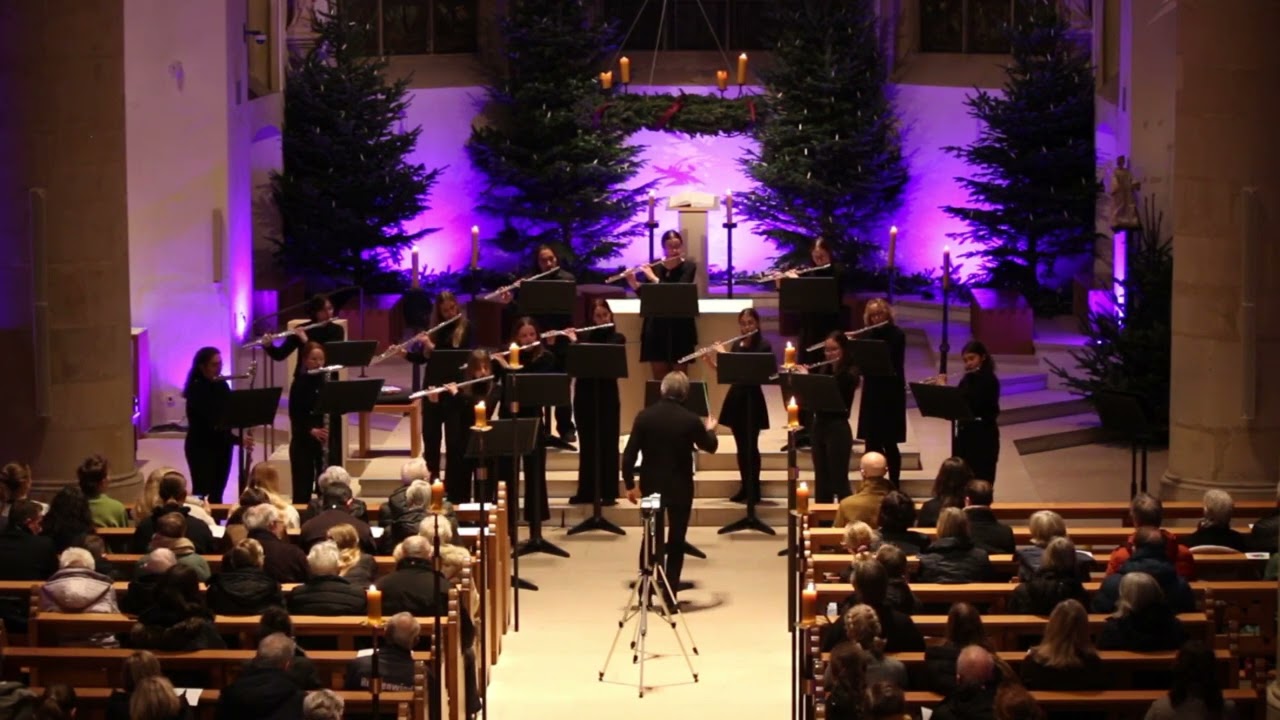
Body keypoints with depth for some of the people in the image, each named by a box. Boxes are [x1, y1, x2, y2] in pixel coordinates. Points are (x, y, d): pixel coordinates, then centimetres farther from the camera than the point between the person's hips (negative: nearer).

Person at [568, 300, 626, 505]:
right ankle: (586, 491, 15)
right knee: (587, 444, 9)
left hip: (606, 396, -3)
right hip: (584, 395, 3)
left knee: (607, 444, -2)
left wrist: (576, 342, -18)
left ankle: (609, 493, 1)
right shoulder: (584, 336, 8)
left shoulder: (617, 338, -1)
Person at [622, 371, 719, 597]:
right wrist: (710, 429, 26)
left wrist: (629, 484, 3)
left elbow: (629, 454, -8)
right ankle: (670, 594, 6)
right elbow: (710, 447, 4)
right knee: (676, 541, 9)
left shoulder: (645, 416, -9)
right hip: (680, 488, -2)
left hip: (651, 485, 2)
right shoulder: (690, 420, -13)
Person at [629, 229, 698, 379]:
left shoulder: (688, 267, -4)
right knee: (659, 378, 4)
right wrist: (634, 283, -11)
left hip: (680, 327, -3)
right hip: (656, 327, 3)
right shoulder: (654, 267, 5)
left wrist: (654, 278, -21)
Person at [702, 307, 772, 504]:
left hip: (752, 399, -6)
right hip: (735, 398, 6)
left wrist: (726, 355, -18)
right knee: (741, 446, 11)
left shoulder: (763, 346, -9)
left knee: (751, 446, -6)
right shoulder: (736, 345, 10)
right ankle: (745, 487, 19)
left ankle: (754, 491, -2)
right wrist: (713, 363, -4)